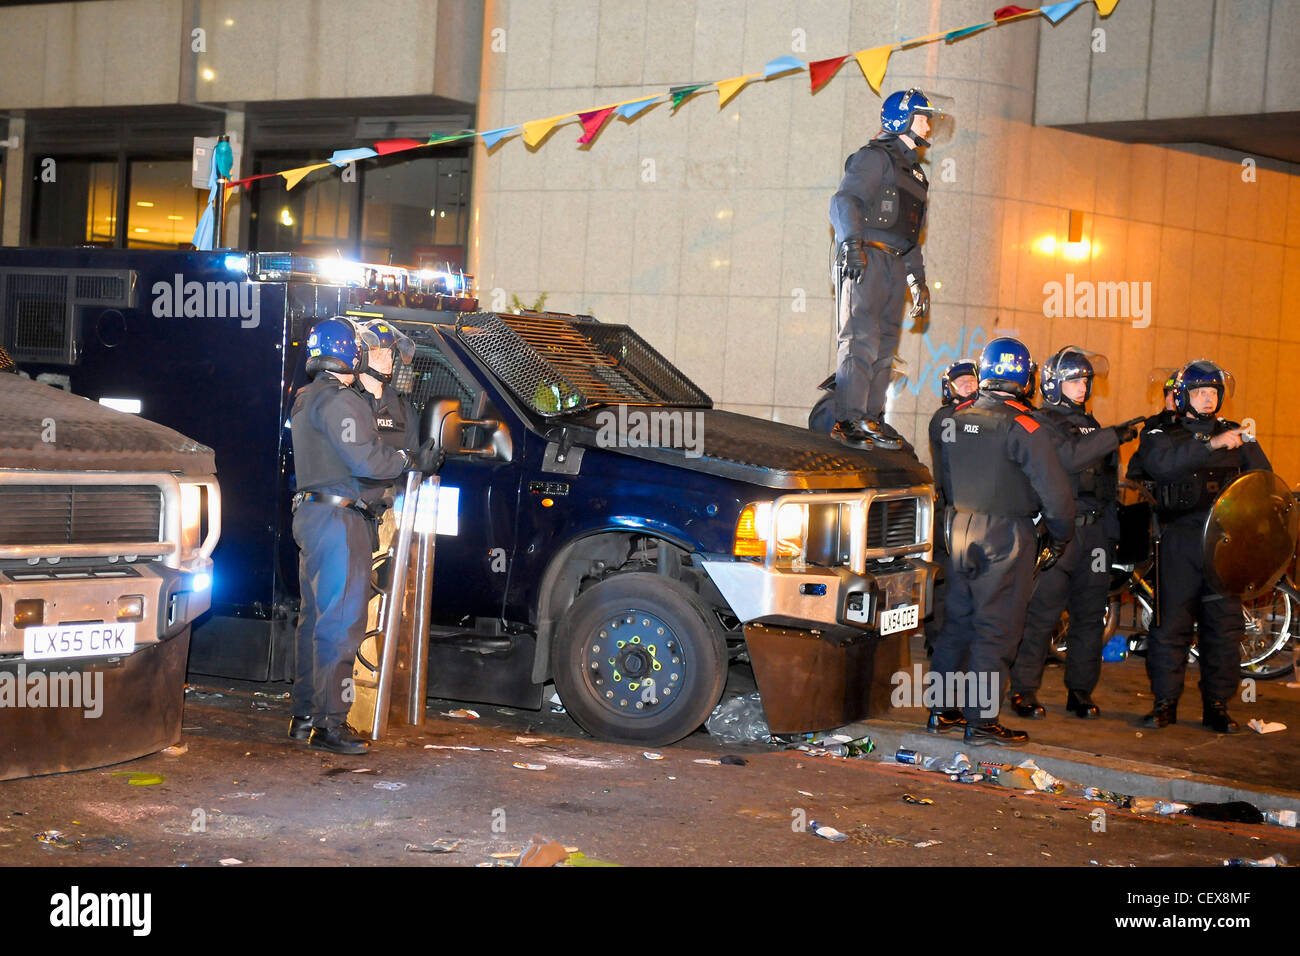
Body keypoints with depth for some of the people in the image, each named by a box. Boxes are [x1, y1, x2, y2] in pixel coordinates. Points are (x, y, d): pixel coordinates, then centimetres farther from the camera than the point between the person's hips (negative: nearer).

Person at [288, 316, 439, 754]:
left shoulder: (307, 399, 20)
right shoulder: (340, 401, -14)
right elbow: (366, 460, -23)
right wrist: (413, 460, -10)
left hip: (312, 513, 11)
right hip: (338, 519, -11)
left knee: (316, 617, 15)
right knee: (342, 620, -9)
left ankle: (304, 716, 20)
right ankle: (329, 723, -9)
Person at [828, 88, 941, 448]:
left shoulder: (912, 170, 27)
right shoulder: (875, 157, -2)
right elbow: (843, 202, -15)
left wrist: (919, 280, 26)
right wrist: (852, 243, -30)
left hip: (895, 264, 9)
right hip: (866, 259, -9)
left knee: (885, 345, 7)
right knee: (862, 339, -15)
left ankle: (871, 417, 11)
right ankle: (849, 420, -18)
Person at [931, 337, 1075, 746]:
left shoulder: (958, 418, 5)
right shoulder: (1024, 428, -14)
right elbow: (1055, 490, -12)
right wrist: (1059, 537, 2)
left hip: (960, 529, 6)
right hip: (1006, 536, -6)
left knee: (958, 621, 15)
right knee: (996, 629, -1)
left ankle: (941, 707, 22)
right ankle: (982, 720, 1)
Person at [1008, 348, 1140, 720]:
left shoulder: (1091, 424, 21)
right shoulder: (1041, 422, -3)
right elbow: (1070, 456, -22)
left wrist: (1111, 531, 22)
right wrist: (1114, 436, -22)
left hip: (1094, 531, 7)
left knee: (1091, 615, 8)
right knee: (1041, 613, -7)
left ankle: (1081, 692, 16)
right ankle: (1024, 690, 0)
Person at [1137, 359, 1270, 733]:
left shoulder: (1235, 435, 18)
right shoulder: (1161, 435, 7)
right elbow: (1161, 463, -16)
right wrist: (1212, 444, -25)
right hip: (1179, 540, -2)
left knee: (1225, 625, 1)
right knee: (1171, 623, -2)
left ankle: (1216, 705, 11)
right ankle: (1165, 702, 9)